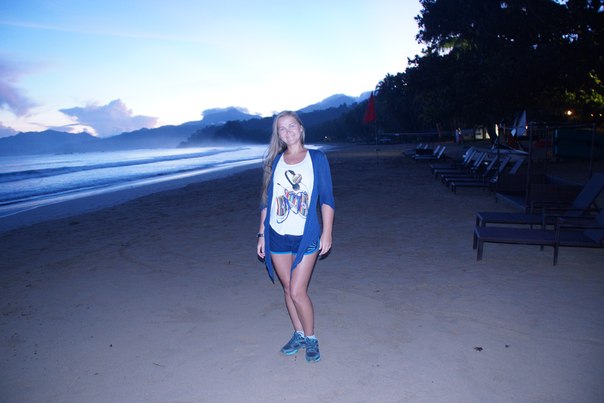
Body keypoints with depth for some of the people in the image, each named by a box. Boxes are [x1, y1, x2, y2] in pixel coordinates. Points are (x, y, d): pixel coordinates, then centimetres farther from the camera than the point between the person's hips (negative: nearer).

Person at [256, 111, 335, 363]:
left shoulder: (316, 158, 0)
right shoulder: (275, 161, 7)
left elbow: (326, 198, -1)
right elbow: (267, 200, 10)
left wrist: (327, 232, -8)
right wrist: (262, 233, 8)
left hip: (306, 236, -3)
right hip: (277, 236, 3)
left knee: (297, 291, -5)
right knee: (288, 289, 12)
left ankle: (311, 338, 17)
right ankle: (299, 335, 31)